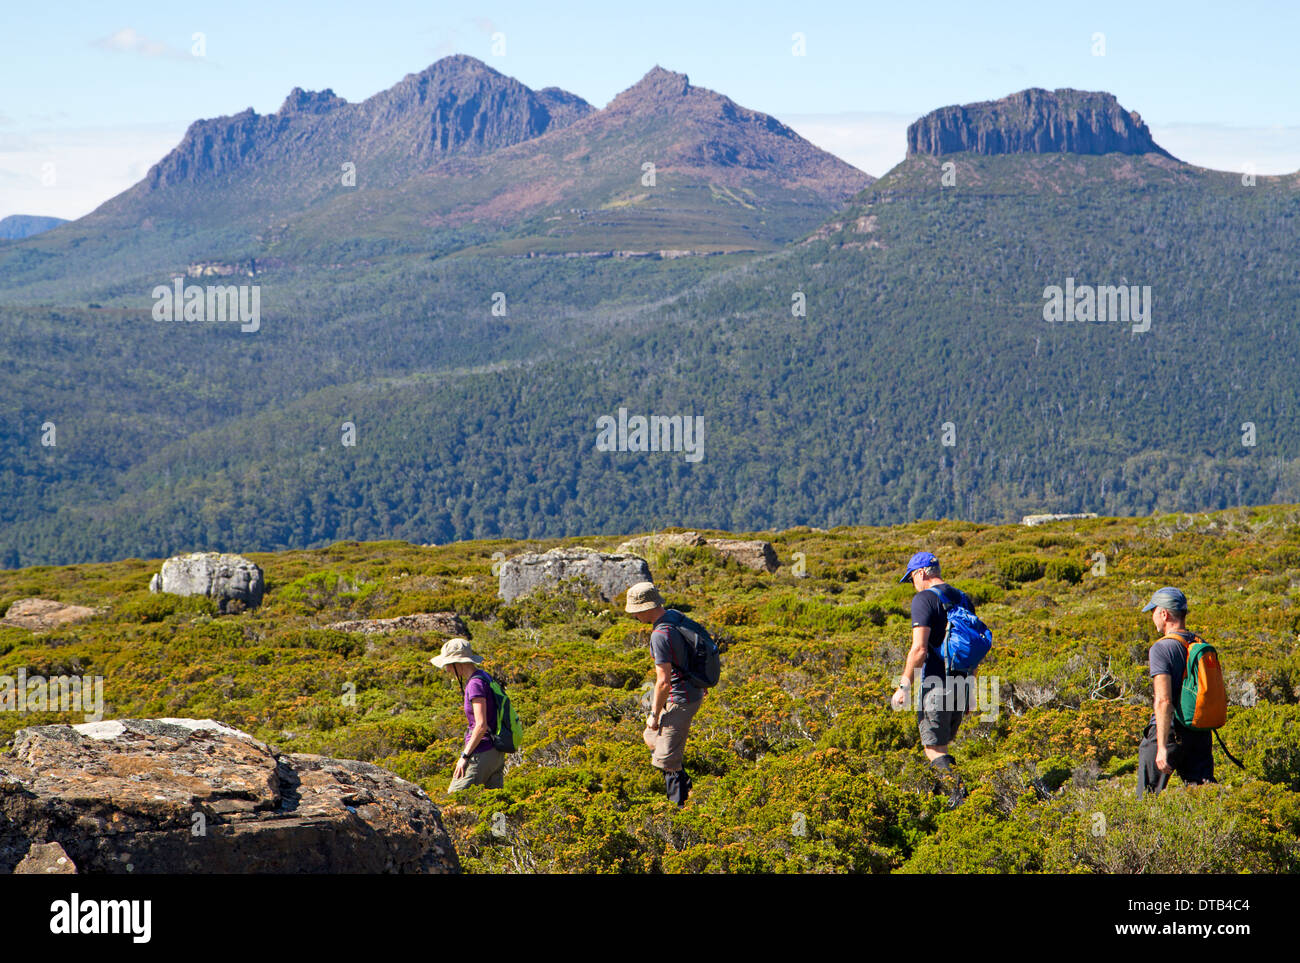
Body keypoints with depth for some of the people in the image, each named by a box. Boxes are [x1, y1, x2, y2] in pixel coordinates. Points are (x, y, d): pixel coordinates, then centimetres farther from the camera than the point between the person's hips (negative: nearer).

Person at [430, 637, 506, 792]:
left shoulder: (476, 684, -15)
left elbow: (481, 725, -21)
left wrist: (464, 756, -16)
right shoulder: (484, 678, 14)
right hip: (497, 754, 9)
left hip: (481, 754, -9)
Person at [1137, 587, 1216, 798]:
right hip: (1200, 732, 6)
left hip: (1170, 731, -6)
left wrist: (1162, 747, -23)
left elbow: (1163, 701, -21)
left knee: (1148, 800, 5)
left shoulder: (1161, 649, -14)